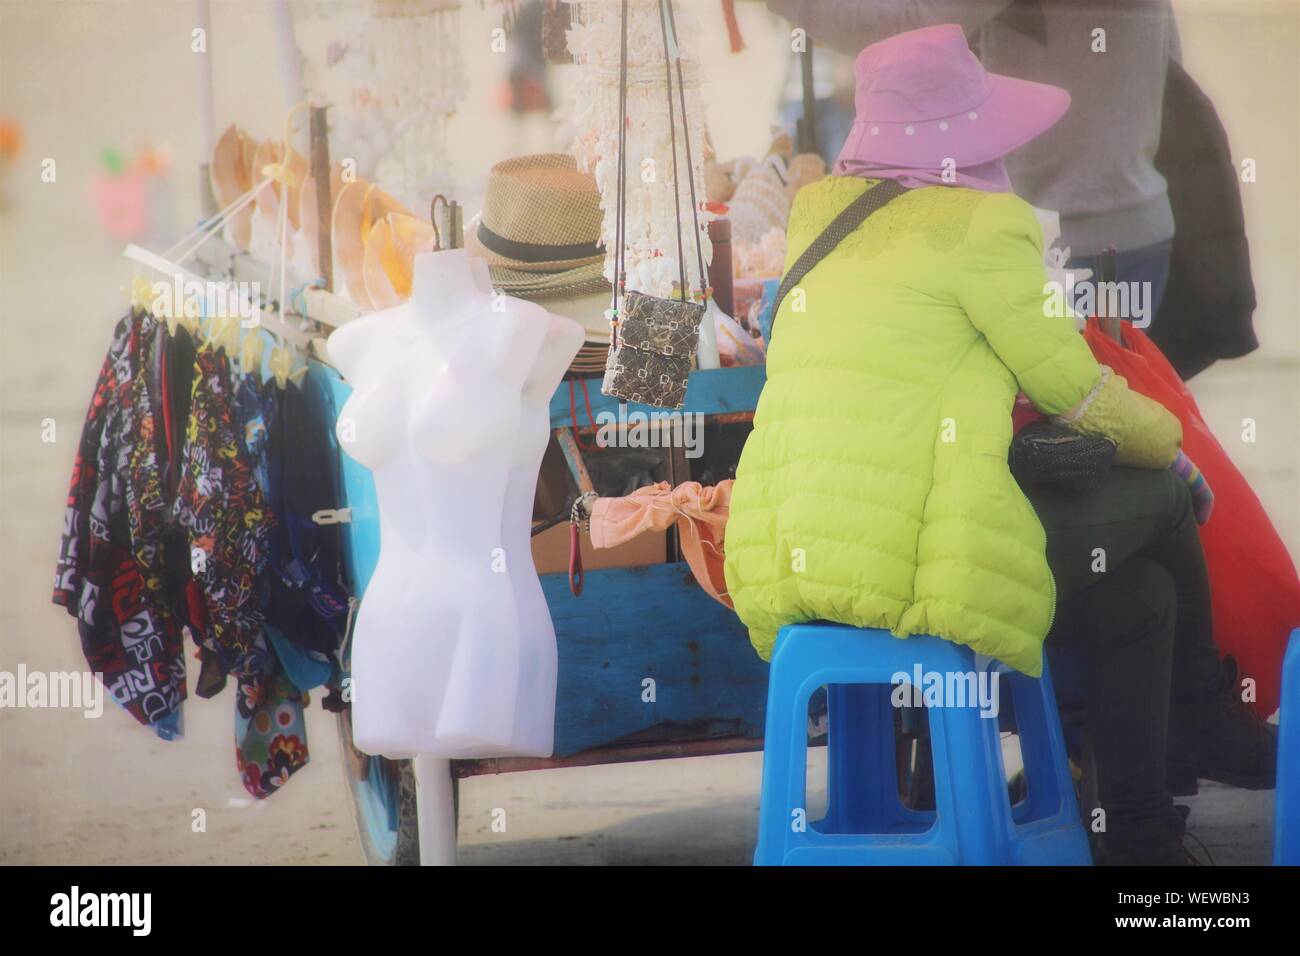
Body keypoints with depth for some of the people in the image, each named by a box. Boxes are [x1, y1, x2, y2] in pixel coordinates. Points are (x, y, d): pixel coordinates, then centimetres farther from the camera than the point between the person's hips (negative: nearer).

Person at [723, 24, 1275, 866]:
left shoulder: (820, 216, 14)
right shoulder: (978, 226, -6)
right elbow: (1079, 395, 1)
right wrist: (1164, 439, 19)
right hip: (921, 570, -8)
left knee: (1136, 597, 25)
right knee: (1162, 496, 16)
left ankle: (1141, 831, 31)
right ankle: (1208, 729, 32)